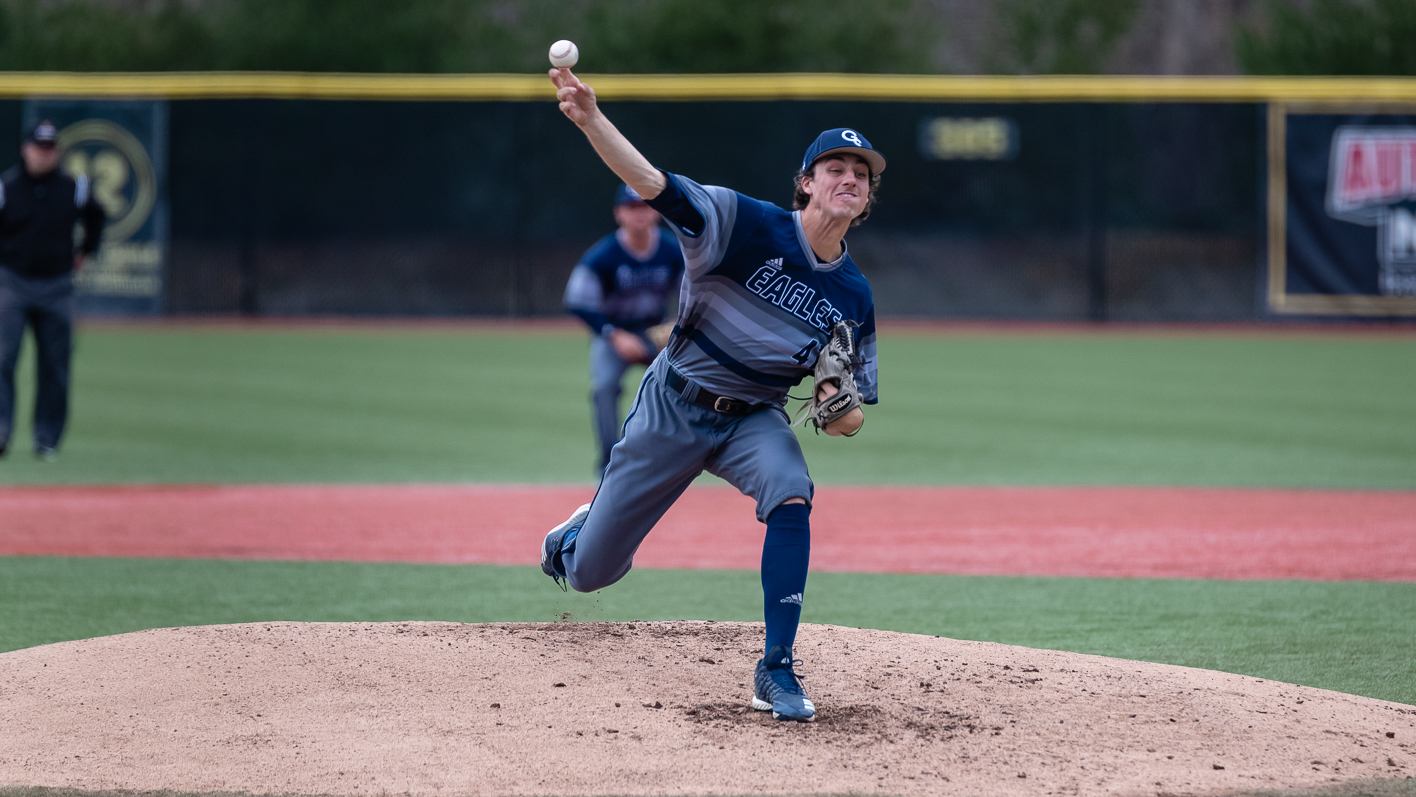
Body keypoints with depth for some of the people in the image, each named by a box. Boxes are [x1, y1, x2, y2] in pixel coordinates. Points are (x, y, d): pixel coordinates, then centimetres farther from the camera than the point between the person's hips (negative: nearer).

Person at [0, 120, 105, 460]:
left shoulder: (73, 189, 3)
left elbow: (95, 216, 23)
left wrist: (85, 251, 20)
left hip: (56, 288, 3)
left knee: (55, 365, 3)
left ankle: (47, 440, 11)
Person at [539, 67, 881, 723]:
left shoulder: (854, 297, -5)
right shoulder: (747, 225, -16)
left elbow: (851, 421, 3)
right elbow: (651, 182, -30)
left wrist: (838, 407, -23)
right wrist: (590, 120, -47)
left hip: (755, 420, 2)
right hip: (673, 406, -2)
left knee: (791, 496, -33)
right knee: (589, 573, 4)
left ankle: (777, 670, -25)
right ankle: (584, 529, 45)